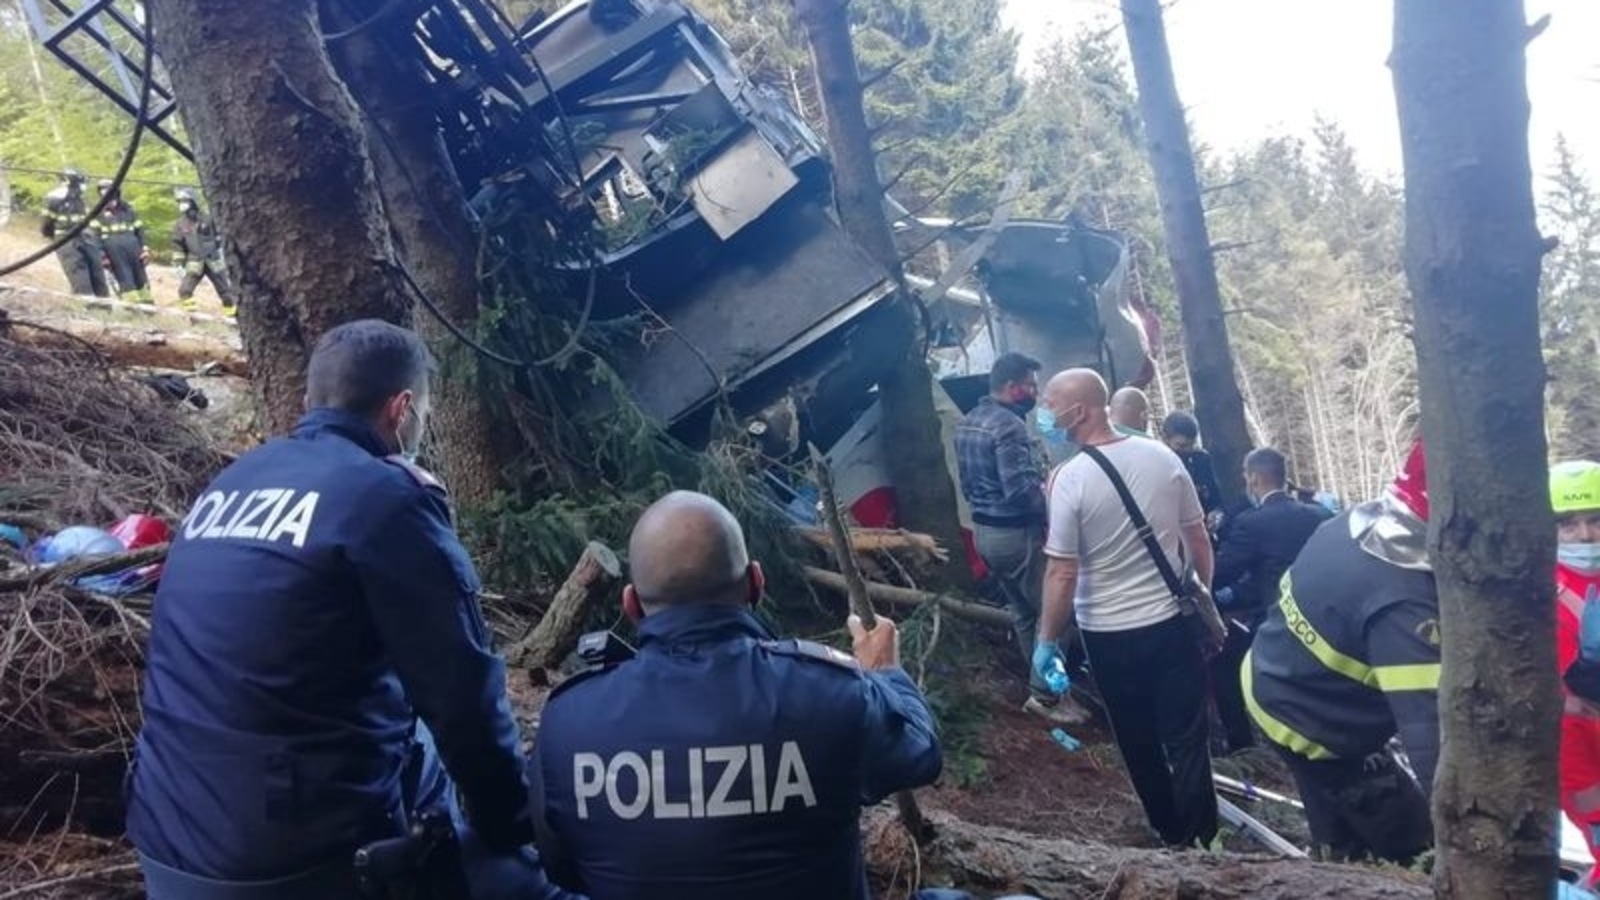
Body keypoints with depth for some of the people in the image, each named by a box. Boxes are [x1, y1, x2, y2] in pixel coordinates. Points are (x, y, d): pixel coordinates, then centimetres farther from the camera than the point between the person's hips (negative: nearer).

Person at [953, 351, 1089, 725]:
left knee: (1022, 613, 18)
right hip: (1018, 532, -9)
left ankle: (1042, 687, 26)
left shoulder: (966, 422, 10)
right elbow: (1022, 491, -26)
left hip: (984, 530, 9)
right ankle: (1045, 694, 7)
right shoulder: (1009, 425, -20)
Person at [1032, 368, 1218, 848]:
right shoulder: (1163, 457, -5)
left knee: (1140, 743, 16)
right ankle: (1201, 838, 19)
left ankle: (1173, 835, 31)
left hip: (1109, 634, -3)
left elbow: (1062, 574, -17)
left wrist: (1046, 640, -6)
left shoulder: (1070, 477, -18)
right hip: (1172, 621, 3)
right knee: (1187, 738, 11)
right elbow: (1199, 541, 3)